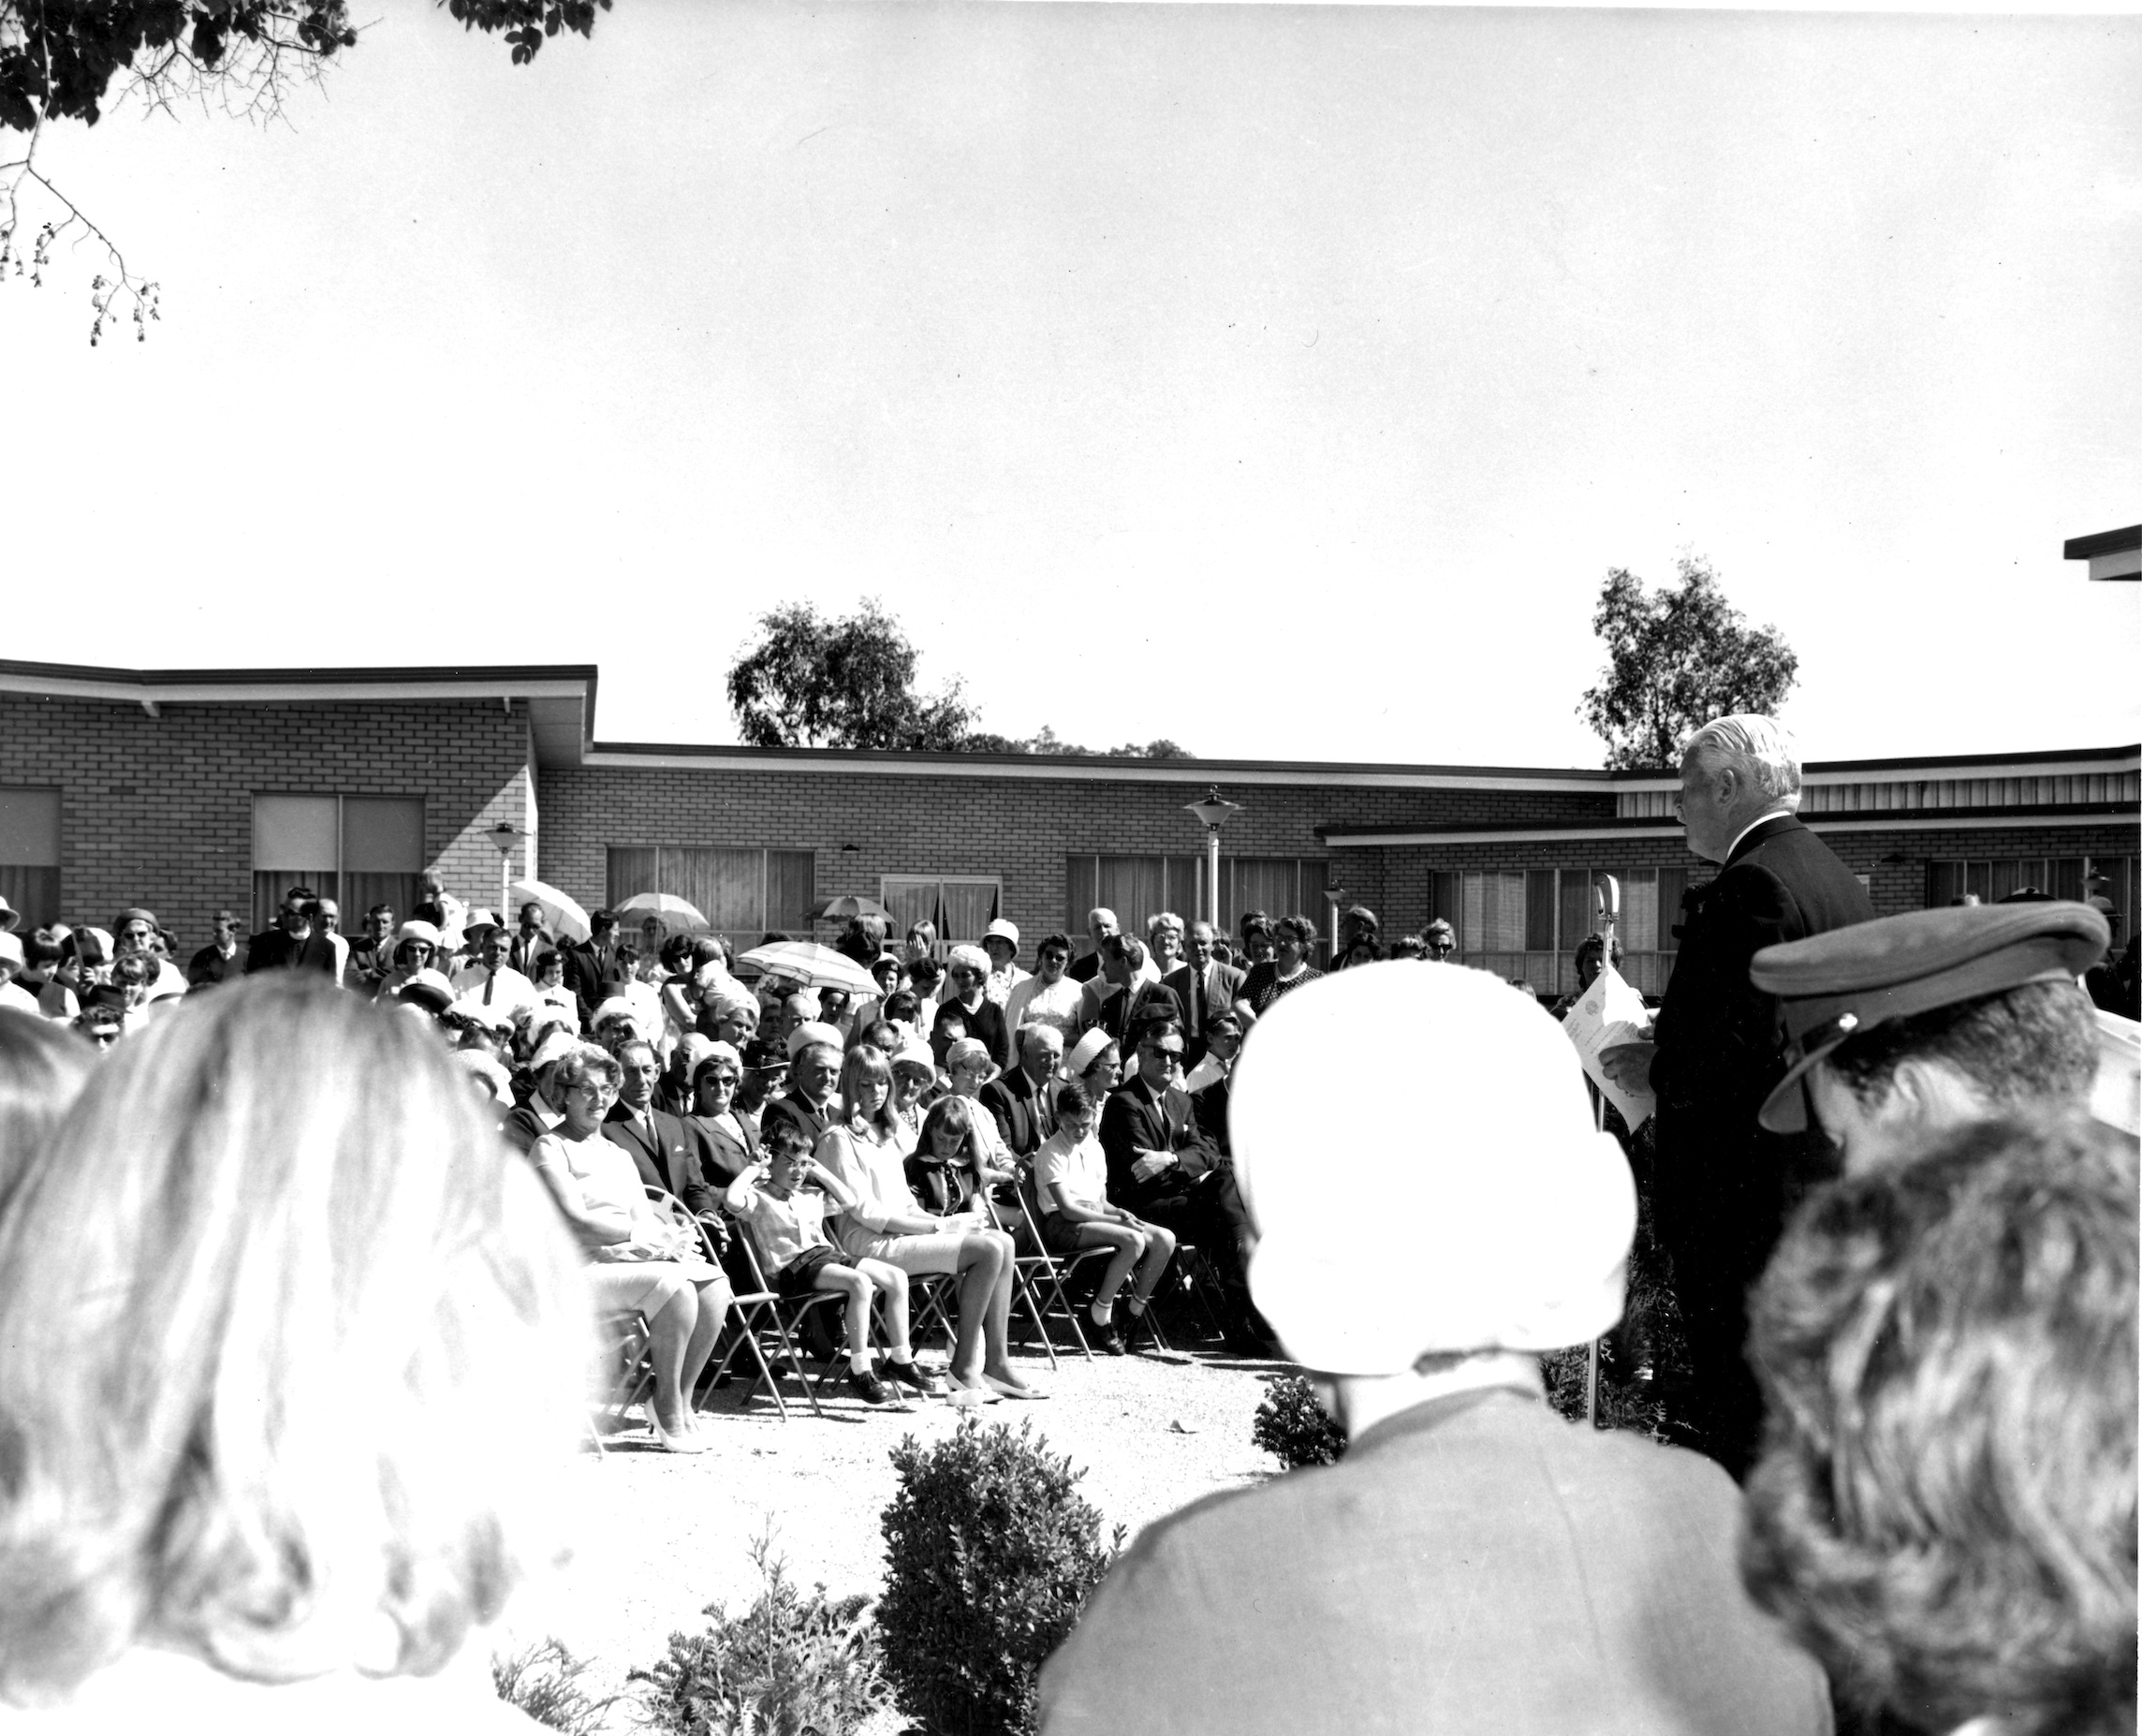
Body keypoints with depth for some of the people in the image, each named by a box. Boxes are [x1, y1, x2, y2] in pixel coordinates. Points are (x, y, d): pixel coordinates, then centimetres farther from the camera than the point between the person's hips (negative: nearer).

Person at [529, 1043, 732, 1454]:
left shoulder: (618, 1154, 25)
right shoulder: (550, 1148, 1)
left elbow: (645, 1216, 15)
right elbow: (576, 1221, -12)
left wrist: (670, 1237, -10)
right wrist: (653, 1235, -15)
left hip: (636, 1259, 7)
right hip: (584, 1270, -7)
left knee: (715, 1284, -17)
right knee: (675, 1287, -29)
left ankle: (680, 1403, -10)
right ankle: (668, 1414, -18)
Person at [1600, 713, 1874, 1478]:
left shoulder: (1749, 886, -18)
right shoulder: (1840, 881, 12)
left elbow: (1737, 1054, -25)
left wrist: (1655, 1070, -7)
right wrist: (1672, 1052, 15)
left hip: (1742, 1196, -10)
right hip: (1822, 1185, 10)